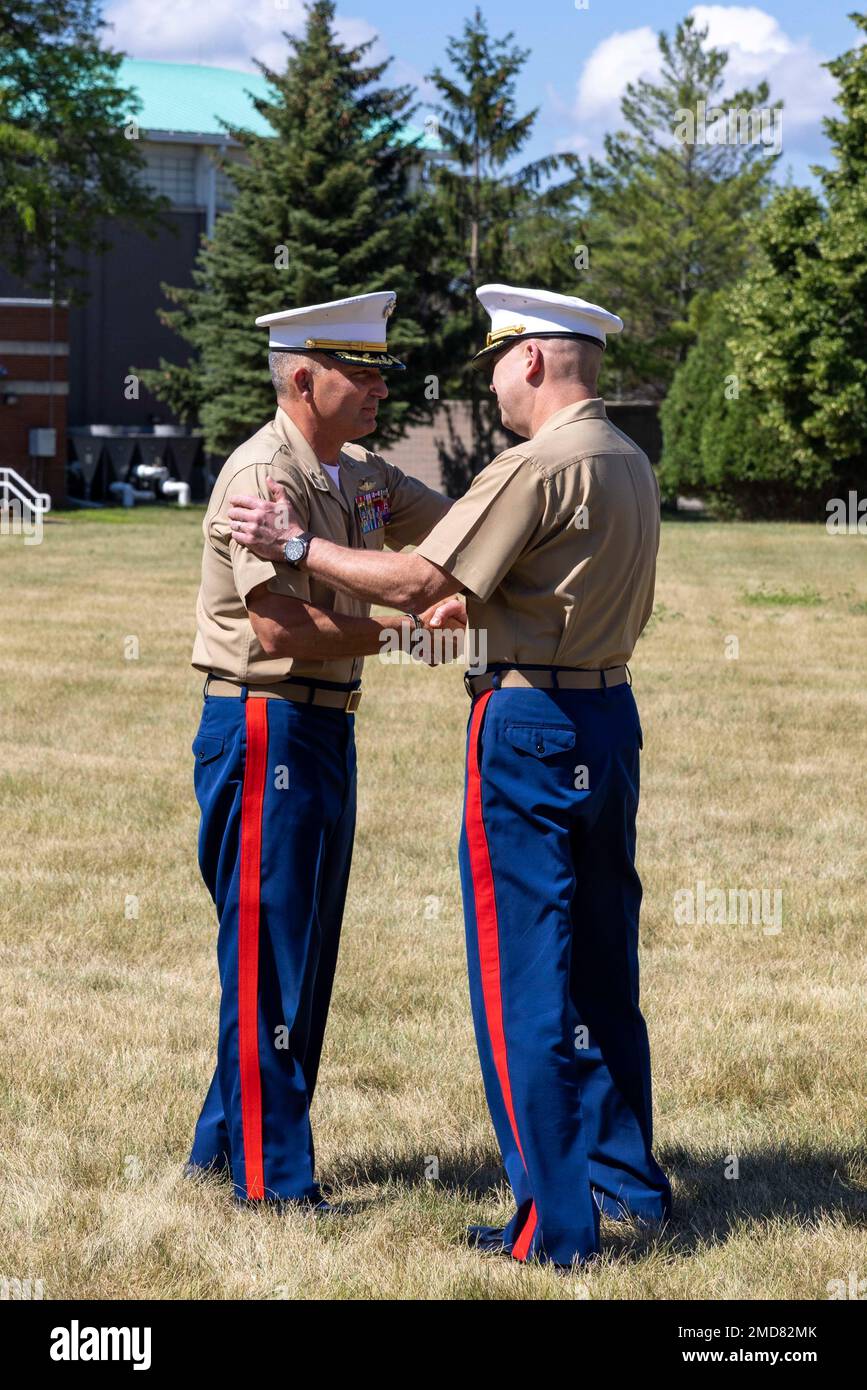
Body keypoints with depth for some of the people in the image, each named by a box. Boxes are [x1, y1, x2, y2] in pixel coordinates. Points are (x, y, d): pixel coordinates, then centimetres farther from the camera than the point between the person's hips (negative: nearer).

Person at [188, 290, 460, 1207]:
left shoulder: (362, 477, 13)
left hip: (325, 728, 9)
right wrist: (407, 624, -16)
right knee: (269, 953, -4)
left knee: (306, 950, 14)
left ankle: (223, 1144, 25)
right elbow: (281, 628, -23)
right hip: (265, 727, -9)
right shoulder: (264, 476, -16)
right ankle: (269, 1177, 2)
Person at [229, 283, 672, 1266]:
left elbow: (417, 583, -19)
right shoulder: (629, 464, 12)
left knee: (523, 980, -3)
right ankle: (629, 1180, 24)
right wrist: (484, 614, 27)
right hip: (609, 715, 9)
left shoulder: (537, 467, -16)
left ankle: (556, 1222, 0)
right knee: (602, 967, 17)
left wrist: (296, 544, -8)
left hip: (529, 727, -9)